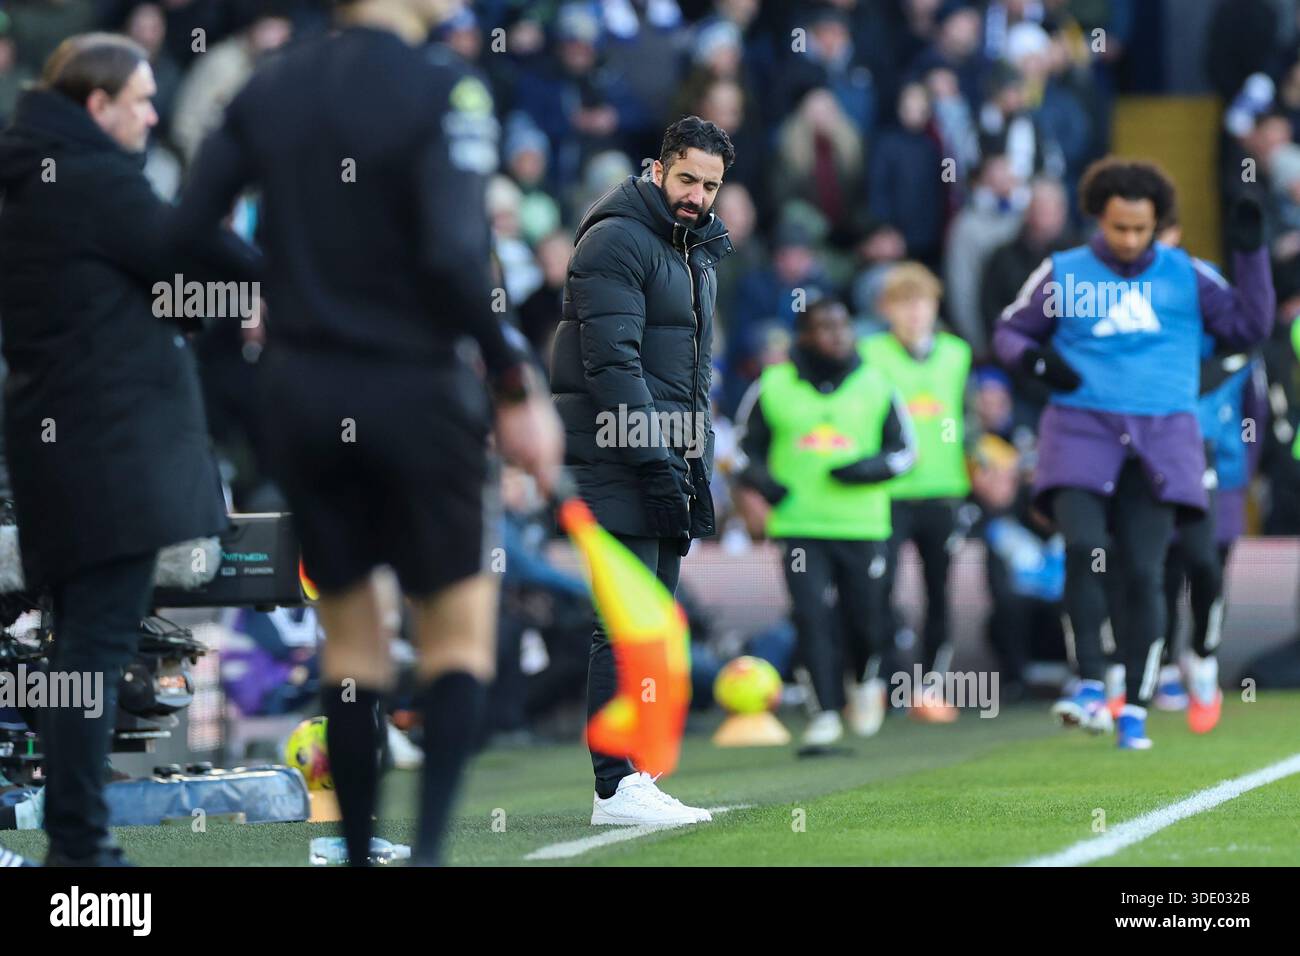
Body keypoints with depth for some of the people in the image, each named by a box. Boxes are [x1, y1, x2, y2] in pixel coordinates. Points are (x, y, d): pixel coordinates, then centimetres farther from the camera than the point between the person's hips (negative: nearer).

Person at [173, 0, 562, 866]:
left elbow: (185, 229, 0)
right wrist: (518, 386, -16)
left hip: (299, 390, 5)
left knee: (349, 633, 15)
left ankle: (360, 852, 16)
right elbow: (455, 253, -22)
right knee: (460, 626, 6)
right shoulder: (442, 88, -13)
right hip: (416, 391, -4)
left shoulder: (271, 89, 4)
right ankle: (430, 843, -9)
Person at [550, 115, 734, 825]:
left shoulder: (698, 252, 20)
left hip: (670, 460, 10)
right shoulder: (618, 240, -11)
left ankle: (632, 776, 12)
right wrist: (656, 463, -21)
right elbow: (612, 362, -18)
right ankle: (615, 787, -14)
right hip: (618, 464, -10)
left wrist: (698, 464, 15)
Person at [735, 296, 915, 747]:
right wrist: (762, 480, -7)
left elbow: (904, 448, 10)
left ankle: (866, 680, 34)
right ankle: (825, 712, -1)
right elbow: (747, 444, 13)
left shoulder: (875, 386, 5)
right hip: (798, 523, -1)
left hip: (862, 525, 1)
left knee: (865, 617, 2)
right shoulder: (773, 387, 2)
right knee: (812, 617, -9)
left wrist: (868, 469, -10)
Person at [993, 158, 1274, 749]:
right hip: (1082, 430, -1)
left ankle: (1135, 709, 5)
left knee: (1144, 573, -3)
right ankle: (1090, 685, -13)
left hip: (1160, 441, 1)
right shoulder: (1063, 274, 7)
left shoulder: (1186, 275, 10)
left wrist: (1251, 255, 0)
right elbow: (1009, 330, 16)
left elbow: (1249, 328, 8)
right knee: (1083, 548, -22)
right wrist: (1035, 358, -5)